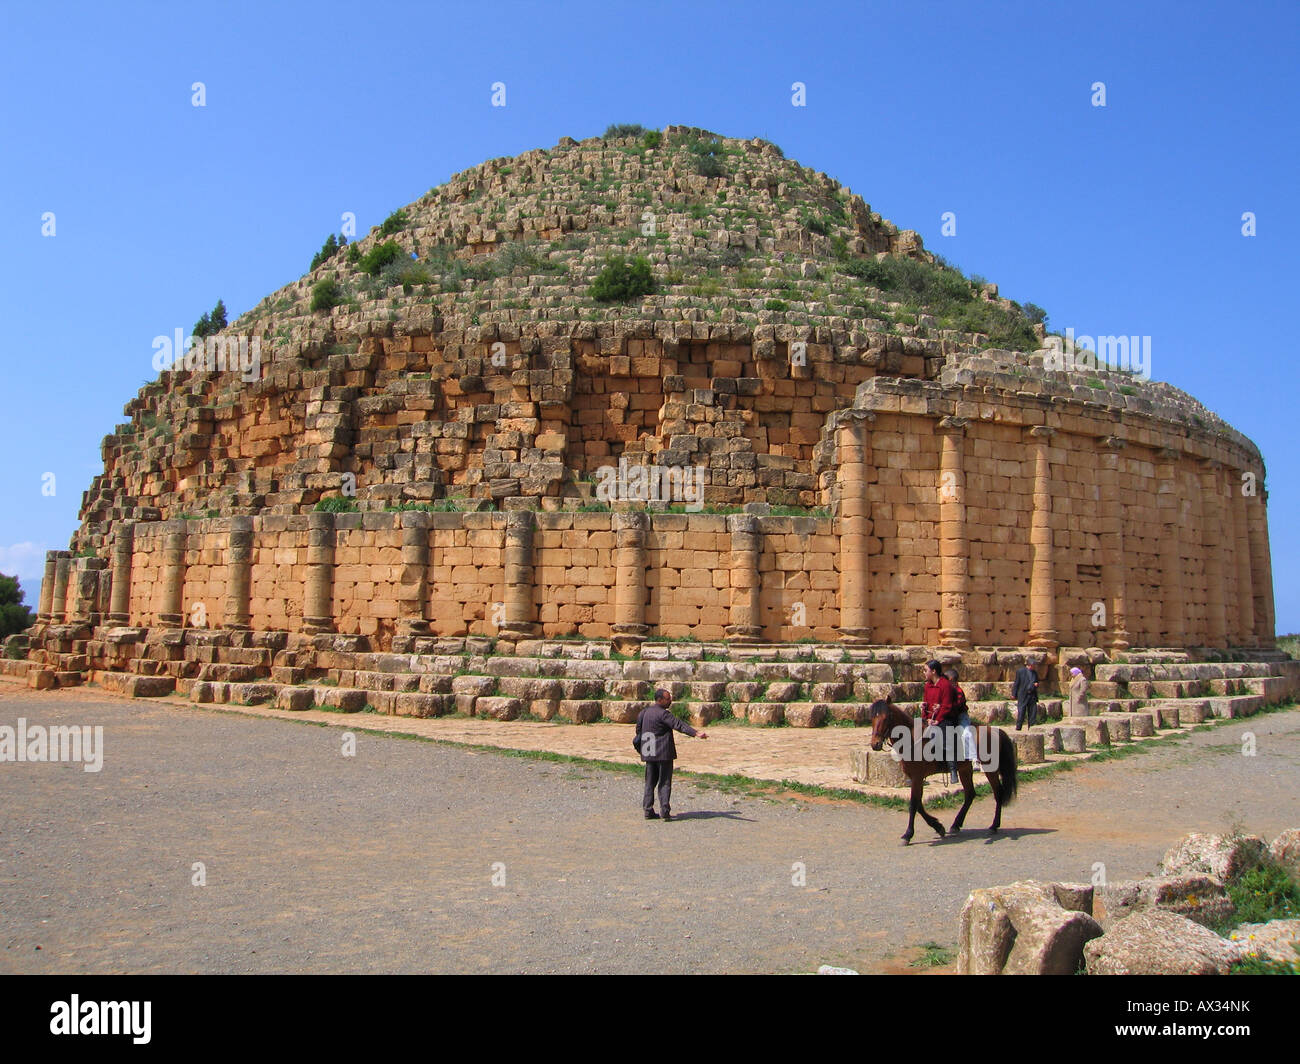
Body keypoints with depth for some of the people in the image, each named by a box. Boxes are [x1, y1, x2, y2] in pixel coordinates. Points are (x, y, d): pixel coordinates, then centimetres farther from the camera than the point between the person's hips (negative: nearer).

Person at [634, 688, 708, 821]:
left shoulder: (643, 713, 10)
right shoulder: (663, 714, -14)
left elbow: (638, 730, 17)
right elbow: (679, 725, -25)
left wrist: (641, 750, 26)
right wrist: (696, 733, -33)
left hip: (648, 753, 7)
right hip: (663, 753, -7)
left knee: (650, 782, 12)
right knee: (665, 782, 0)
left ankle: (648, 810, 10)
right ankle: (665, 809, -8)